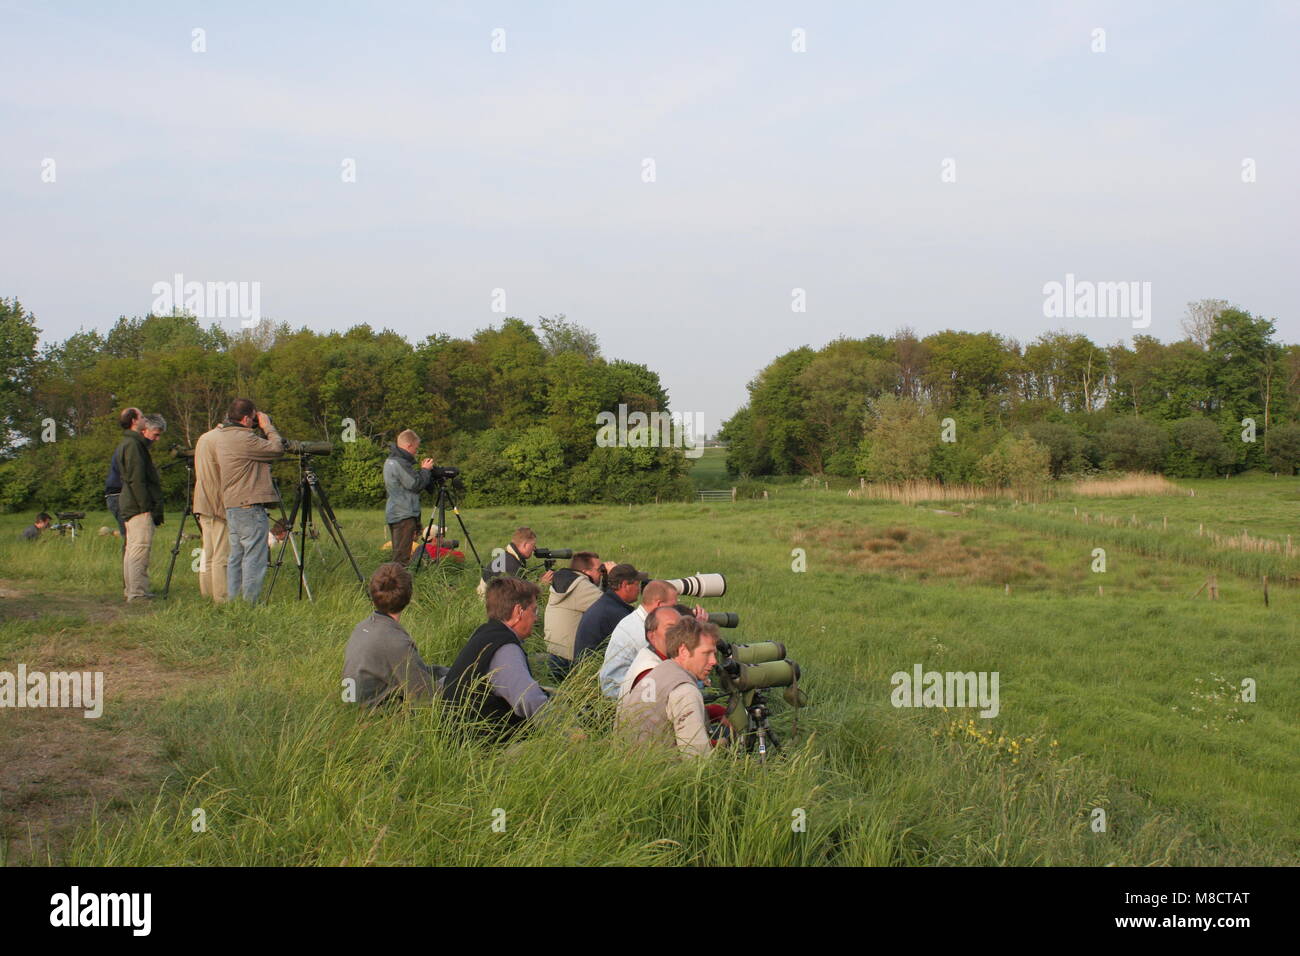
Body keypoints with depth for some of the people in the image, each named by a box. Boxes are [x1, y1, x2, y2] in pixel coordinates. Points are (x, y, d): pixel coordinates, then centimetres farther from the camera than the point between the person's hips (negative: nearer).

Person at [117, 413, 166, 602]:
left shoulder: (129, 444, 22)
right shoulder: (133, 445, -11)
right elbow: (136, 479, -19)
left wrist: (150, 507, 21)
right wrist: (146, 507, -19)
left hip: (130, 508, 11)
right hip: (139, 508, -11)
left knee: (132, 549, 13)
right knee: (141, 548, -13)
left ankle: (130, 590, 18)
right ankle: (137, 593, -17)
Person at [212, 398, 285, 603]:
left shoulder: (222, 437, 13)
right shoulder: (243, 438, -17)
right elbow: (277, 450, -14)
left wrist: (263, 430, 13)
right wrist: (267, 427, -2)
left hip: (231, 507, 10)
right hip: (250, 506, -10)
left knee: (236, 557, 13)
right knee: (254, 557, -6)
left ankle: (232, 601, 16)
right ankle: (250, 602, -6)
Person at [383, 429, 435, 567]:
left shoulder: (390, 461, 15)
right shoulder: (400, 463, -17)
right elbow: (416, 485, -15)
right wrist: (425, 470, -4)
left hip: (393, 514, 10)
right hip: (404, 516, -10)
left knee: (398, 554, 13)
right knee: (402, 556, -10)